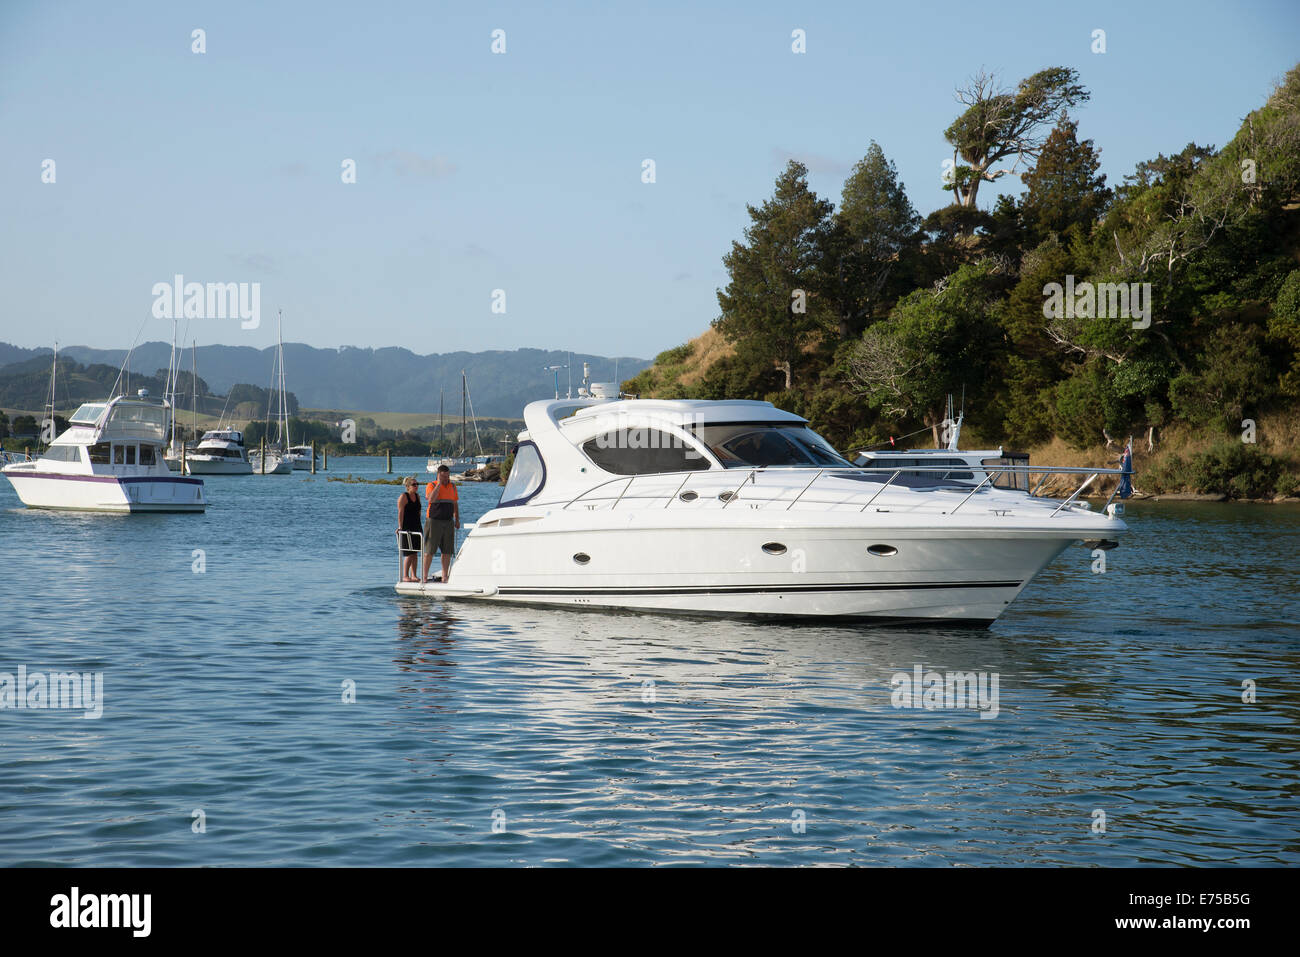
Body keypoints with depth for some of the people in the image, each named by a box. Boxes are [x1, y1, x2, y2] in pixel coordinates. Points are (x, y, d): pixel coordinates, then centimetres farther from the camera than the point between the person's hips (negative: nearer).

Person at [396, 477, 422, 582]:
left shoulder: (417, 496, 12)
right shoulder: (404, 497, -9)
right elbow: (400, 513, -13)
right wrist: (400, 528, -18)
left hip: (416, 528, 7)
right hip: (406, 528, -7)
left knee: (415, 553, 6)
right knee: (409, 554, -9)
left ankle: (413, 575, 11)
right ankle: (405, 576, -3)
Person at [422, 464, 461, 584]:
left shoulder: (452, 487, 13)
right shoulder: (431, 486, -3)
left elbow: (455, 504, 20)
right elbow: (431, 499, -22)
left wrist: (457, 519, 12)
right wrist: (439, 484, -17)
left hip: (448, 522, 5)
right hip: (434, 521, -5)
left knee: (447, 551, 4)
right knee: (429, 550, -4)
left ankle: (445, 576, 9)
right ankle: (424, 576, 0)